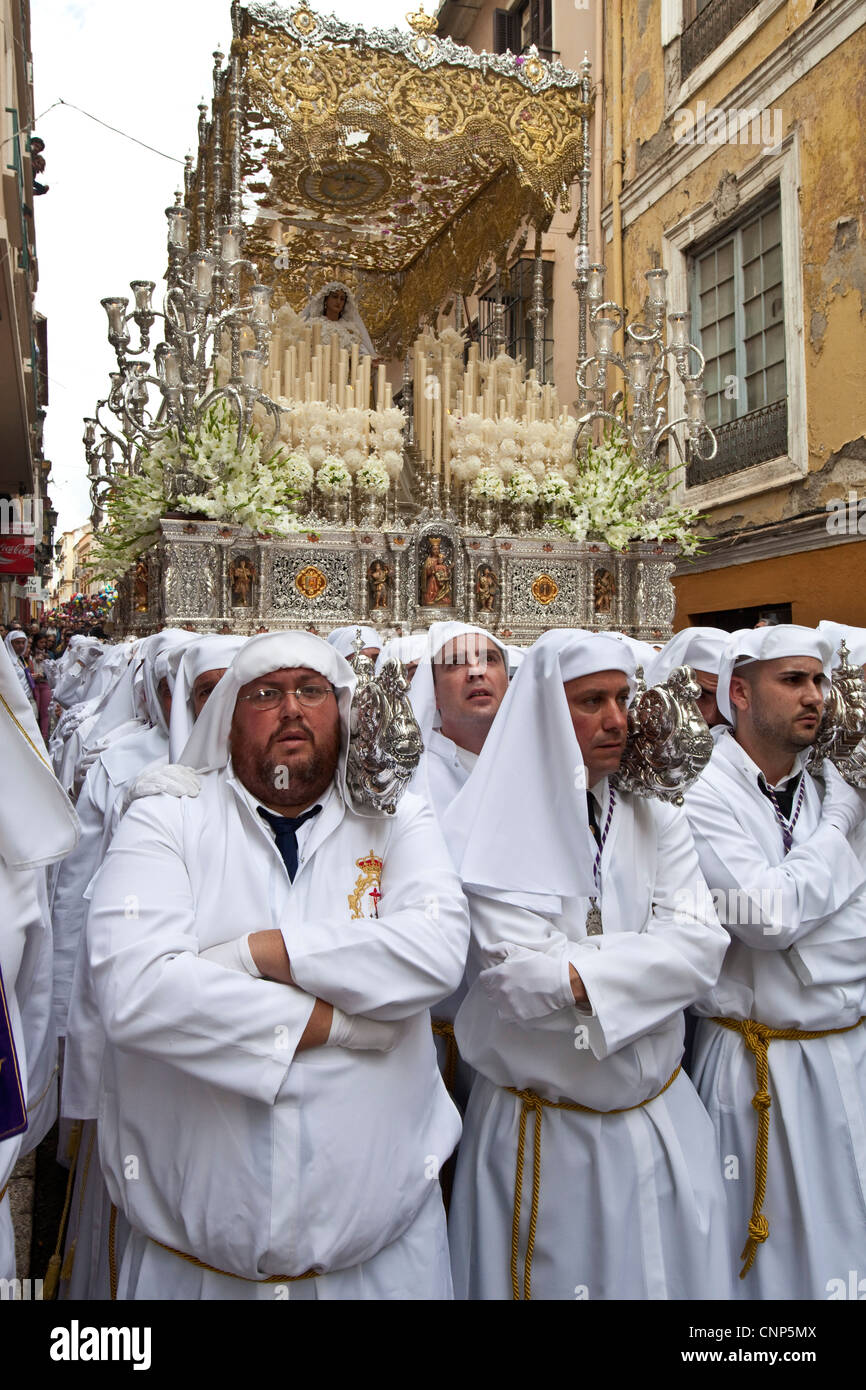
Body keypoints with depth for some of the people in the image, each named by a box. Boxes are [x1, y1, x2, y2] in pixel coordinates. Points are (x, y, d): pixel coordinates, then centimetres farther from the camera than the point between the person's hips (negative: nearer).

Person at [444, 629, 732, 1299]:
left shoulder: (657, 822, 1)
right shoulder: (499, 830, -13)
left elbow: (703, 947, -11)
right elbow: (517, 978, -21)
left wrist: (581, 976, -21)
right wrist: (646, 956, -16)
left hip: (660, 1119, 4)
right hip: (539, 1138, -4)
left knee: (675, 1272, 18)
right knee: (554, 1275, 12)